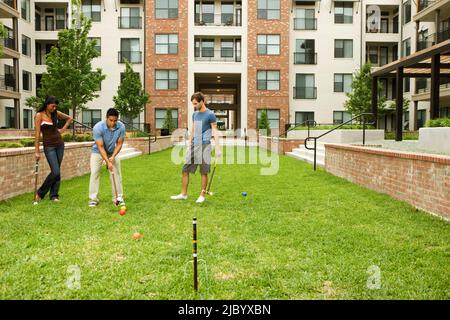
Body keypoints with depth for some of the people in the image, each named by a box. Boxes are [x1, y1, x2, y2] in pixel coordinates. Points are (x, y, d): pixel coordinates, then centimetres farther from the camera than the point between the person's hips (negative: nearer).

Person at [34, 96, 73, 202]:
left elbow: (69, 118, 22)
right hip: (49, 146, -5)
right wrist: (37, 151, -13)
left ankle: (54, 195, 14)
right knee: (55, 172, -11)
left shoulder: (56, 113, 5)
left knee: (57, 172, 5)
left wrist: (63, 129, 9)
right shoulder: (39, 115, -9)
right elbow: (37, 134, -11)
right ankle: (40, 193, 8)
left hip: (60, 144, 5)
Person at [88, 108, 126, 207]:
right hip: (98, 152, -3)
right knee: (94, 173, -10)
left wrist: (113, 157, -25)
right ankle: (93, 199, -3)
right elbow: (100, 147, -29)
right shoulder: (98, 127, -31)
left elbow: (119, 144, -12)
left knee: (117, 173, -3)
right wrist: (108, 162, -34)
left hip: (112, 152, 3)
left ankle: (118, 198, 6)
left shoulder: (121, 127, -23)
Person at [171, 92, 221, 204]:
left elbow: (215, 132, -7)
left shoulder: (210, 114, -5)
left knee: (204, 172, 0)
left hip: (204, 145, -6)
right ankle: (183, 194, 13)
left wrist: (217, 148, -13)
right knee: (185, 170, 3)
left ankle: (202, 195, 12)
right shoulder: (194, 114, 15)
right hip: (193, 145, 6)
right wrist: (189, 144, 18)